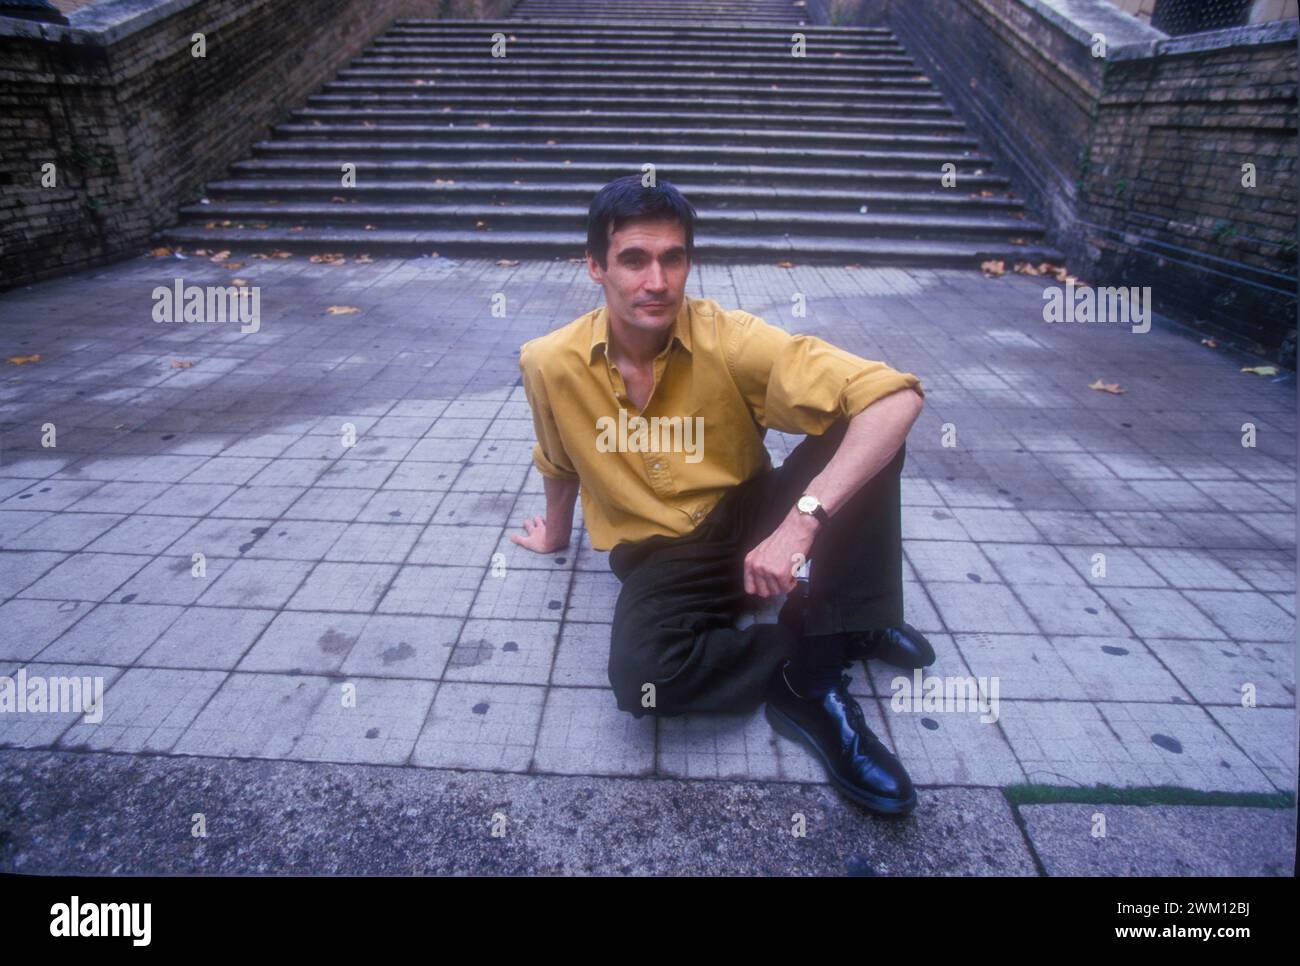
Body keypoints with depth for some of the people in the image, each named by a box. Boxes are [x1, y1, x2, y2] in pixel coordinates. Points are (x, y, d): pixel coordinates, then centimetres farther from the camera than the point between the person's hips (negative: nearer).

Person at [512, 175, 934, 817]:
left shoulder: (731, 340, -18)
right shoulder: (550, 364, -11)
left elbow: (897, 396, -28)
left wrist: (802, 519, -38)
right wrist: (556, 534, 29)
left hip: (753, 524, 0)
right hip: (658, 558, 0)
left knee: (864, 422, -23)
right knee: (642, 677, -32)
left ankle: (824, 640, -19)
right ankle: (832, 635, -12)